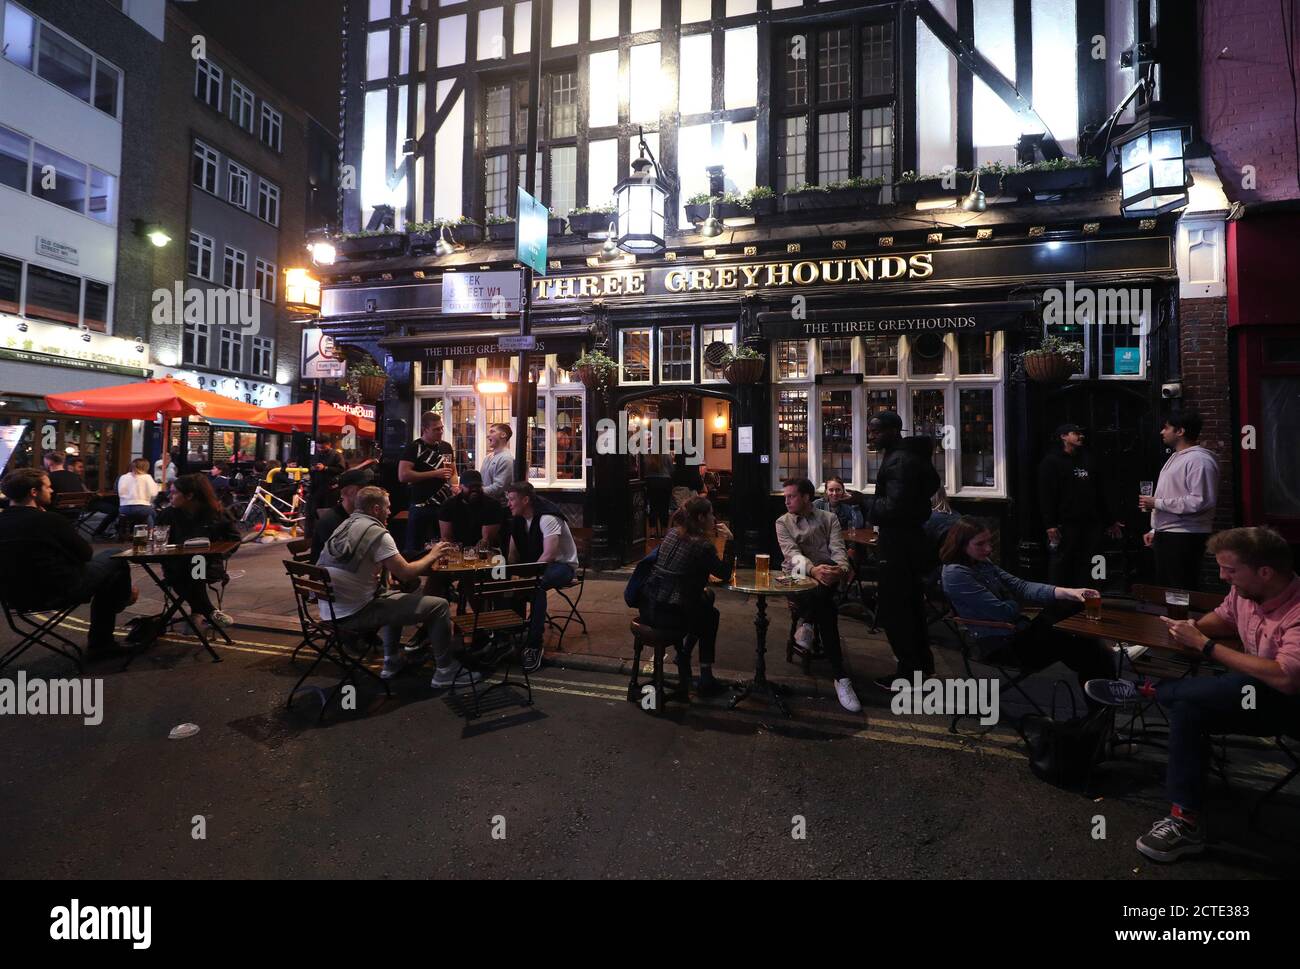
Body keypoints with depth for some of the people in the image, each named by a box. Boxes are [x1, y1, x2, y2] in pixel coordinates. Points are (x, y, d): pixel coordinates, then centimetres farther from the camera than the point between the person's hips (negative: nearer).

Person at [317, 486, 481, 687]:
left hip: (330, 611, 9)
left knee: (396, 597, 34)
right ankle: (446, 670, 6)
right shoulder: (376, 532, -14)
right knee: (439, 605, -6)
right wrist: (432, 555, -1)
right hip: (354, 615, -9)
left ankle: (392, 662, 36)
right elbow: (406, 573, -15)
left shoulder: (345, 525, 11)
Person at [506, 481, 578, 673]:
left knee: (537, 585, -37)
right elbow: (513, 554, 8)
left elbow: (548, 555, -31)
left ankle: (535, 645, -28)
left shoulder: (547, 518, -23)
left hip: (562, 565, -8)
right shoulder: (517, 520, 4)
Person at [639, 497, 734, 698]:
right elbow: (725, 574, -1)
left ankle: (683, 654, 31)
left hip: (648, 608, 7)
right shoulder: (702, 545, -13)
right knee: (711, 615, 24)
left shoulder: (672, 533, 8)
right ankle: (705, 679, 27)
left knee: (707, 597, 27)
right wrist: (729, 542, 0)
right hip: (669, 615, -7)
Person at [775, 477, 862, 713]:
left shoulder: (829, 519, 12)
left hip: (827, 578, 1)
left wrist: (842, 568, -29)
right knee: (825, 606, -33)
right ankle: (840, 677, -30)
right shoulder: (783, 522, 9)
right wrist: (813, 570, -32)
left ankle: (807, 621, -19)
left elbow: (838, 551, -2)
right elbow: (792, 554, -9)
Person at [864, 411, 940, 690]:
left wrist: (868, 504, -12)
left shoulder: (899, 461, -20)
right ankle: (922, 662, 34)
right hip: (908, 542, 11)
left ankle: (908, 674, 7)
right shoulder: (906, 456, 13)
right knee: (910, 605, 20)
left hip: (898, 546, -11)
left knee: (893, 610, -2)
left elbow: (894, 507, -30)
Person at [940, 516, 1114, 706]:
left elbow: (1021, 586, 3)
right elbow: (1003, 611, -22)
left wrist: (1066, 591, -11)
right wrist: (1018, 604, 2)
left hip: (1017, 631, 9)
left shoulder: (982, 564, 9)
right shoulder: (955, 573, -21)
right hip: (1000, 644, -9)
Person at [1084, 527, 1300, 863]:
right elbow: (1223, 618, 17)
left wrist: (1205, 645, -28)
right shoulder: (1245, 589, -3)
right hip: (1258, 696, 8)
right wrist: (1193, 630, -7)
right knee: (1186, 708, -16)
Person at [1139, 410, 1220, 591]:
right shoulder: (1176, 457, 19)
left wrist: (1157, 503, -17)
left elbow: (1200, 501, -24)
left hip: (1184, 538, -10)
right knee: (1164, 590, 14)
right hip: (1166, 535, 10)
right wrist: (1155, 531, 19)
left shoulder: (1199, 460, -13)